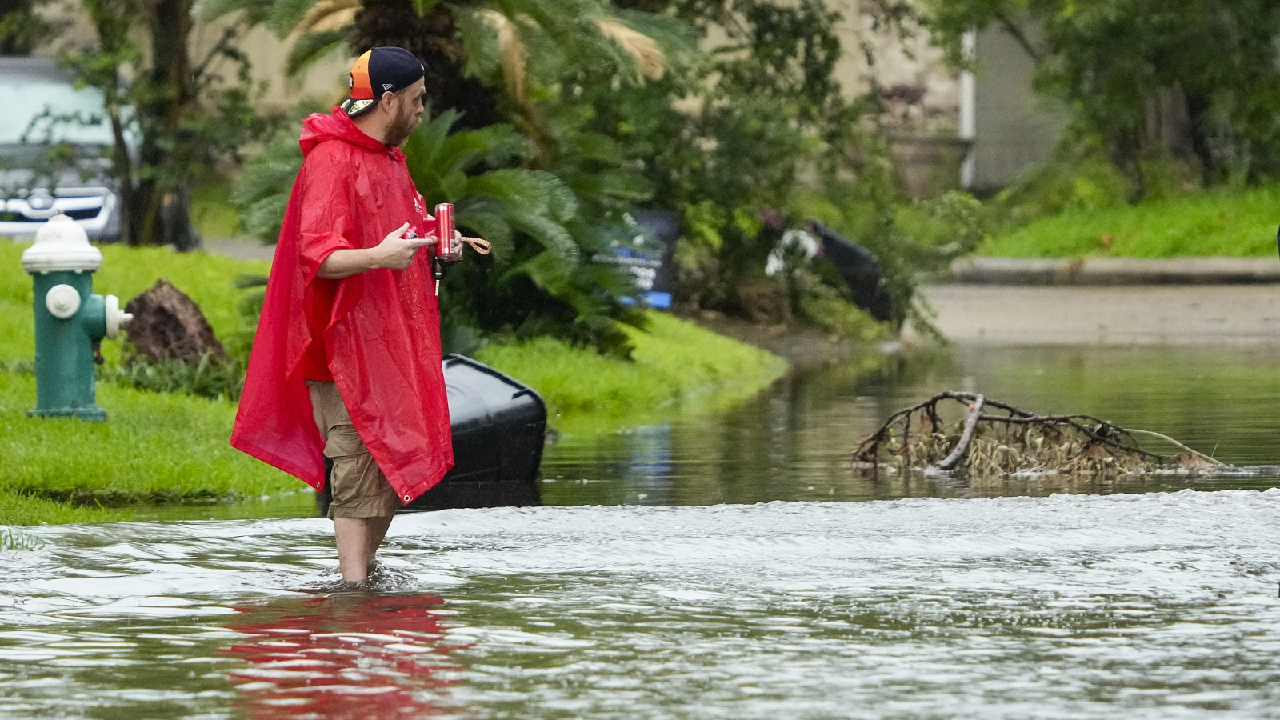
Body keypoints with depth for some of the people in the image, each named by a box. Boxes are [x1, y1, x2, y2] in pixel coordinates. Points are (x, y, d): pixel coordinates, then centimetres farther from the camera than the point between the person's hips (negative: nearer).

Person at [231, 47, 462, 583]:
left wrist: (436, 244, 11)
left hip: (390, 339, 10)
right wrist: (379, 255, -39)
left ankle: (363, 571, 22)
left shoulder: (389, 157, 18)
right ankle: (353, 587, -12)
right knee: (361, 473, -12)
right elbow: (317, 256, -22)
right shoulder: (332, 161, -14)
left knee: (398, 466, 11)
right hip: (349, 343, -10)